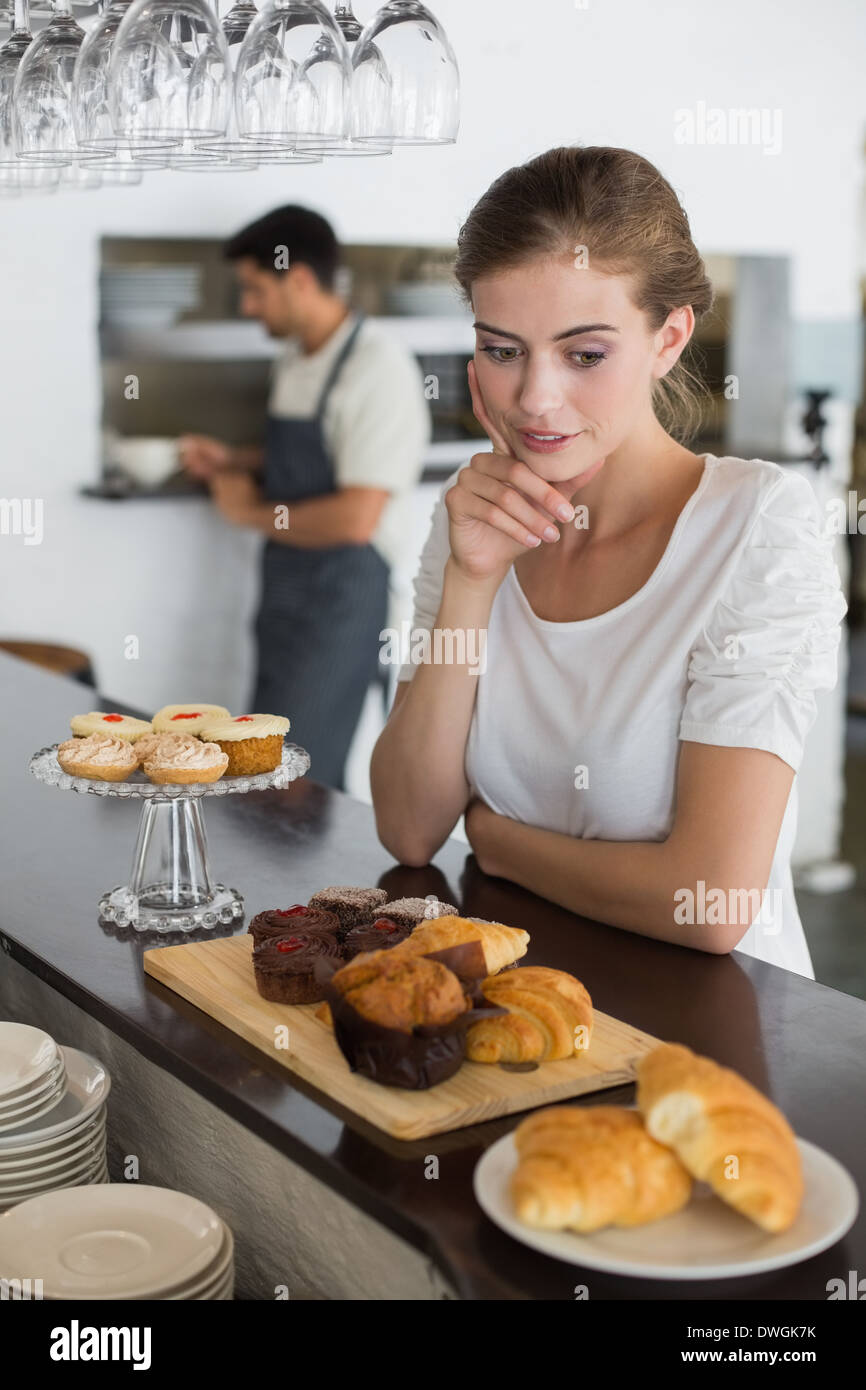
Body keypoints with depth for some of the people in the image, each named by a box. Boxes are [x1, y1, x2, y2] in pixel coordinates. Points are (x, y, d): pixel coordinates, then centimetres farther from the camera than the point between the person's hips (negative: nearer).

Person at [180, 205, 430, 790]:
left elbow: (355, 517, -24)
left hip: (341, 599, -9)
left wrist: (252, 512, -11)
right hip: (286, 590, 9)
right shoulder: (296, 361, 10)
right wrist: (232, 461, 9)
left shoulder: (379, 367, -17)